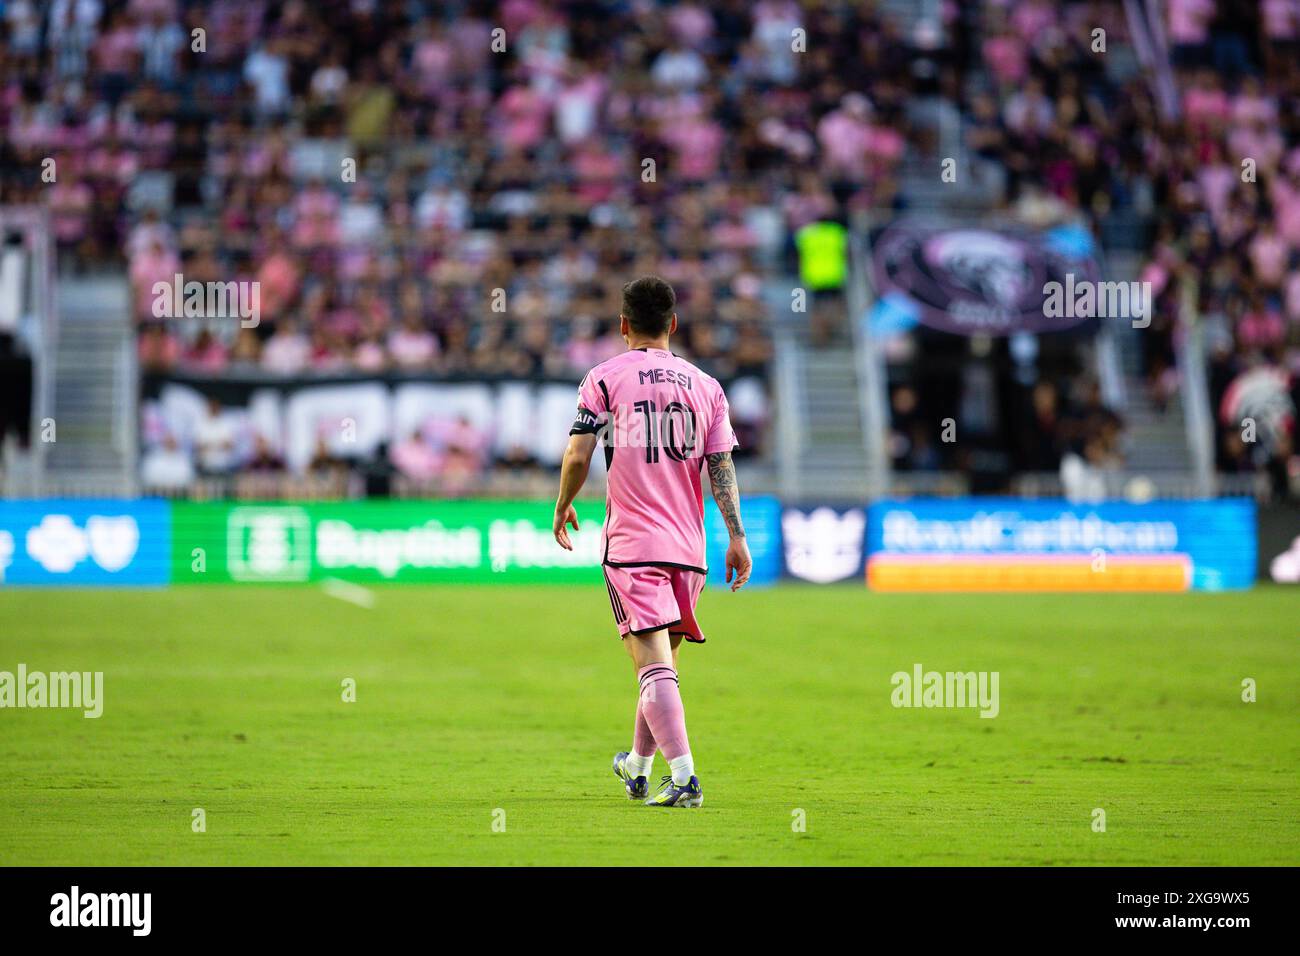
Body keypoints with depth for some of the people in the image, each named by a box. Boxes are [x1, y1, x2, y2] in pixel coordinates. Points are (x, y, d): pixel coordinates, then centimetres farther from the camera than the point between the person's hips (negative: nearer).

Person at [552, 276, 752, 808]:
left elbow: (577, 455, -4)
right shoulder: (705, 385, 11)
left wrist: (562, 507, 12)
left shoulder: (605, 378, 1)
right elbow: (722, 467, 4)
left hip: (631, 544, -4)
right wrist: (737, 536, 1)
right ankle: (637, 768, 33)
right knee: (662, 662, 18)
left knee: (653, 664, -11)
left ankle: (683, 774, -25)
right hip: (688, 546, 4)